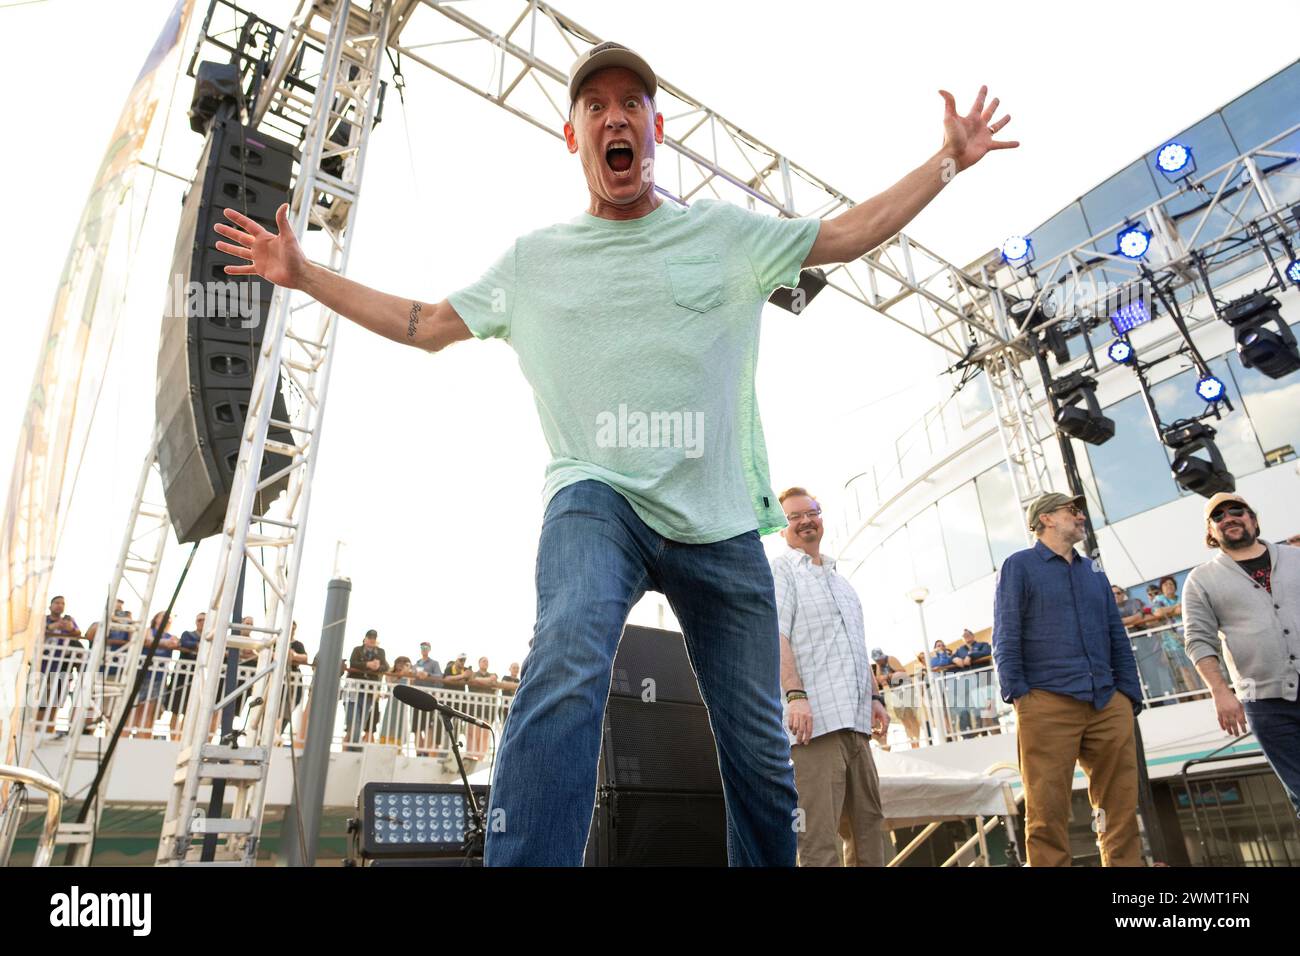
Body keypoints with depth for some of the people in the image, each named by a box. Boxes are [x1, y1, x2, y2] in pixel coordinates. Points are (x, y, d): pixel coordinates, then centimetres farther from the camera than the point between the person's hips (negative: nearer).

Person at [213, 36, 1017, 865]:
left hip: (721, 520, 2)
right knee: (569, 666, -34)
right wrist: (303, 274, 19)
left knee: (761, 760, 8)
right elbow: (427, 325, 20)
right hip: (598, 496, -1)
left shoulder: (725, 231, 14)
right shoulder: (535, 258, 16)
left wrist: (949, 158, 17)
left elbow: (850, 235, 19)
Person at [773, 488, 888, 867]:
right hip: (815, 717, -8)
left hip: (855, 720, 8)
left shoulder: (840, 580, 26)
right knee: (820, 833, -11)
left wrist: (875, 697, 17)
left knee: (868, 824, 11)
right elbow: (775, 635, -11)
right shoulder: (780, 570, 2)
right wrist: (795, 694, -22)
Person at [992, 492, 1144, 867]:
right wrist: (1017, 693, -11)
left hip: (1109, 705, 5)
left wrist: (1130, 696, 10)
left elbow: (1118, 639, 20)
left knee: (1121, 808, 5)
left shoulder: (1094, 572, 22)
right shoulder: (1019, 566, 5)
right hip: (1048, 704, -5)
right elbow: (1006, 638, -2)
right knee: (1047, 812, -4)